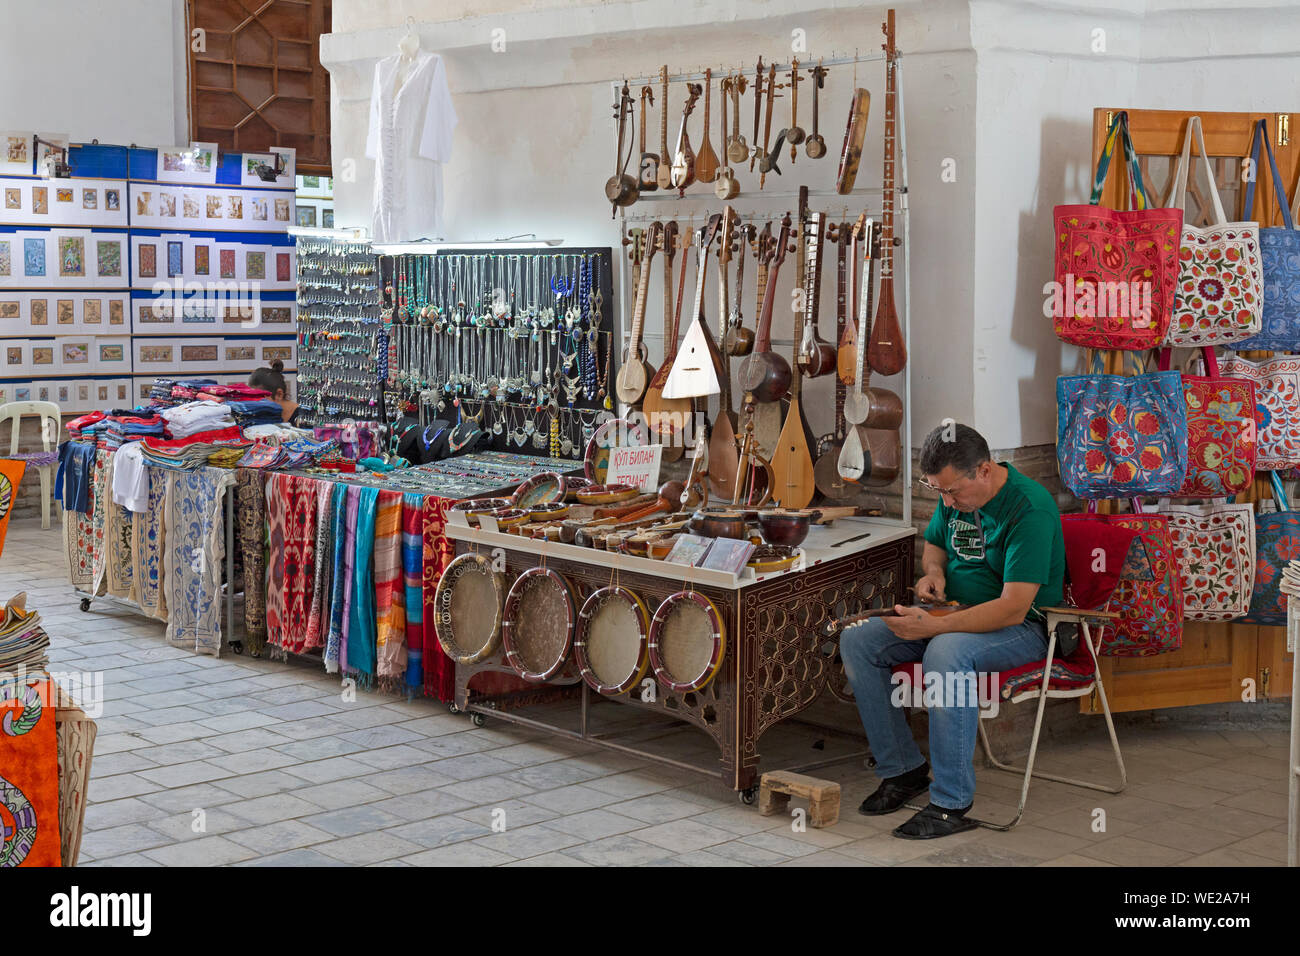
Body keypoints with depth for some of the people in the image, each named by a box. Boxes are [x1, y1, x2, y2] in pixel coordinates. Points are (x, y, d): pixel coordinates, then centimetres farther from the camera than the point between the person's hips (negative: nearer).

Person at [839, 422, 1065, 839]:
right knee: (856, 640, -8)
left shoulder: (1030, 507, -24)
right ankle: (903, 769, -3)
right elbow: (934, 543, 24)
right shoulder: (954, 496, 1)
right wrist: (933, 571, -1)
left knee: (946, 653, -38)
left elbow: (1013, 608, -30)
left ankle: (951, 803, -29)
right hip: (956, 615, 8)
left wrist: (934, 626, -36)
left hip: (1023, 627, -8)